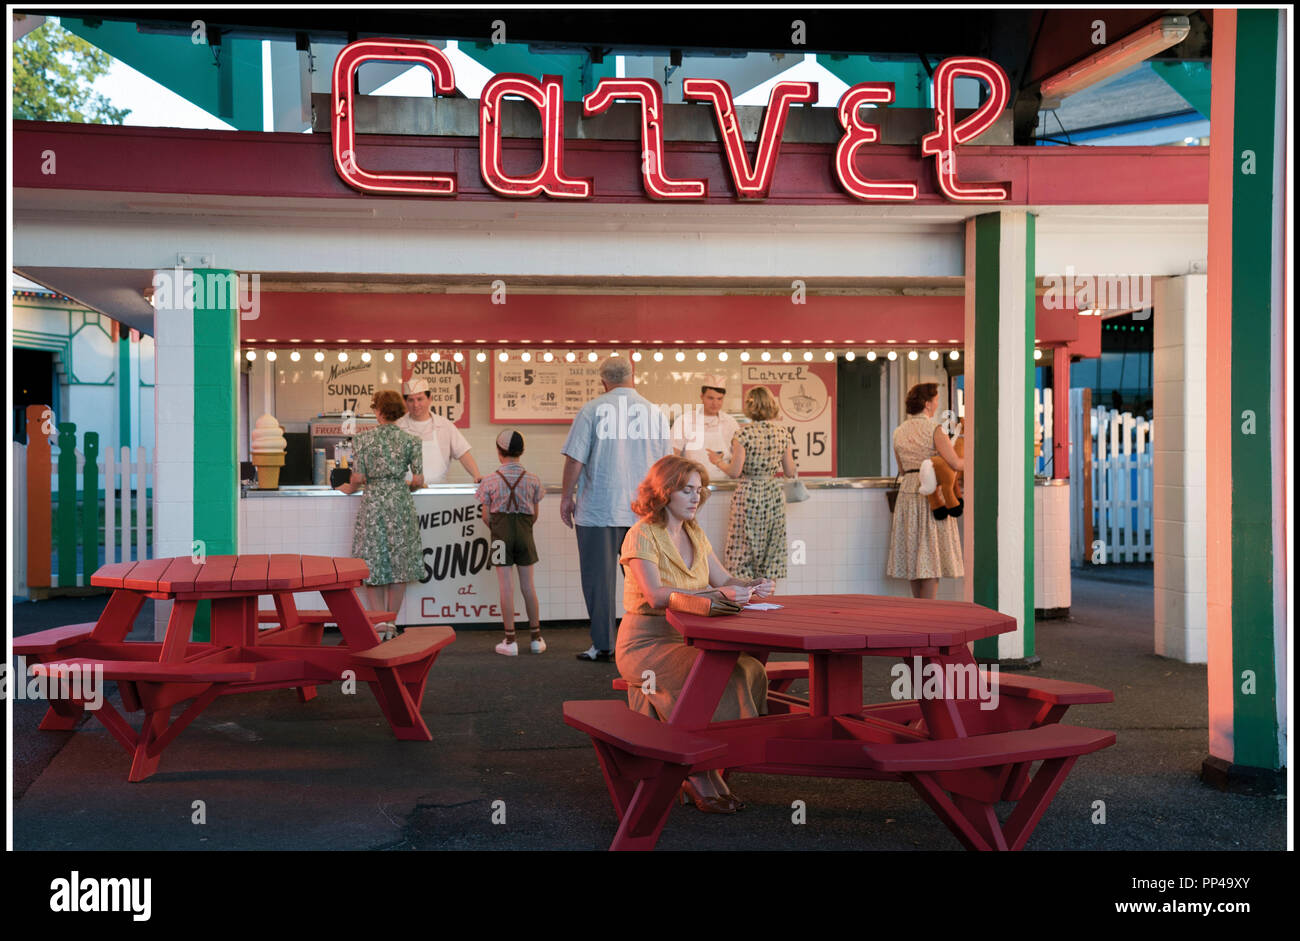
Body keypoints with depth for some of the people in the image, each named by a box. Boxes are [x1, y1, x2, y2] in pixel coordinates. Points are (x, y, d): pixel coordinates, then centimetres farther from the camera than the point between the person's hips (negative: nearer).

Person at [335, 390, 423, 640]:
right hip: (401, 504, 1)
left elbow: (359, 478, -6)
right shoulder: (410, 440, 0)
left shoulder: (363, 438, -3)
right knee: (399, 562, 8)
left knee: (372, 563, 6)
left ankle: (379, 621, -1)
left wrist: (349, 488, 15)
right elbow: (418, 478, -1)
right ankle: (391, 623, 11)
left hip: (372, 503, -1)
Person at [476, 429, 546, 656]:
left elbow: (486, 517, -2)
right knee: (528, 584, 10)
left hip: (501, 532, -2)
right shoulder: (532, 480, -1)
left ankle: (510, 640, 2)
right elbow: (535, 514, 5)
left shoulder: (490, 481, -6)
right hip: (525, 534, 2)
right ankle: (536, 637, 16)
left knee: (505, 586, 1)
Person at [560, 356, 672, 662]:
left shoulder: (592, 410, -6)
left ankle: (603, 645, 5)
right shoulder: (655, 412, 5)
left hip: (599, 509, -3)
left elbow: (575, 459, -7)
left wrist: (566, 496, 4)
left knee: (599, 577, 4)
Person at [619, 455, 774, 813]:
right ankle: (700, 776, -15)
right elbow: (656, 595, -23)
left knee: (750, 670, -21)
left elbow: (725, 580, 12)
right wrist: (715, 593, -32)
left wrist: (752, 586, -10)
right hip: (646, 645, -7)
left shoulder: (696, 535, 15)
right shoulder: (642, 535, -10)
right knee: (722, 678, -31)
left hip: (686, 642, 7)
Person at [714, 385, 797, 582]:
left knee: (742, 551, 5)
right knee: (771, 550, 11)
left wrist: (718, 462, 6)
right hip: (774, 495, 4)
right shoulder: (782, 433, 0)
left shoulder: (743, 434, -12)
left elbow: (735, 471, -12)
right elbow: (790, 473, 3)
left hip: (748, 494, -4)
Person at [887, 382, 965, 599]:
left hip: (908, 491, 6)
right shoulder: (934, 429, -9)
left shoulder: (899, 432, 10)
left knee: (914, 555, 11)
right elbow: (955, 463, -15)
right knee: (932, 556, -2)